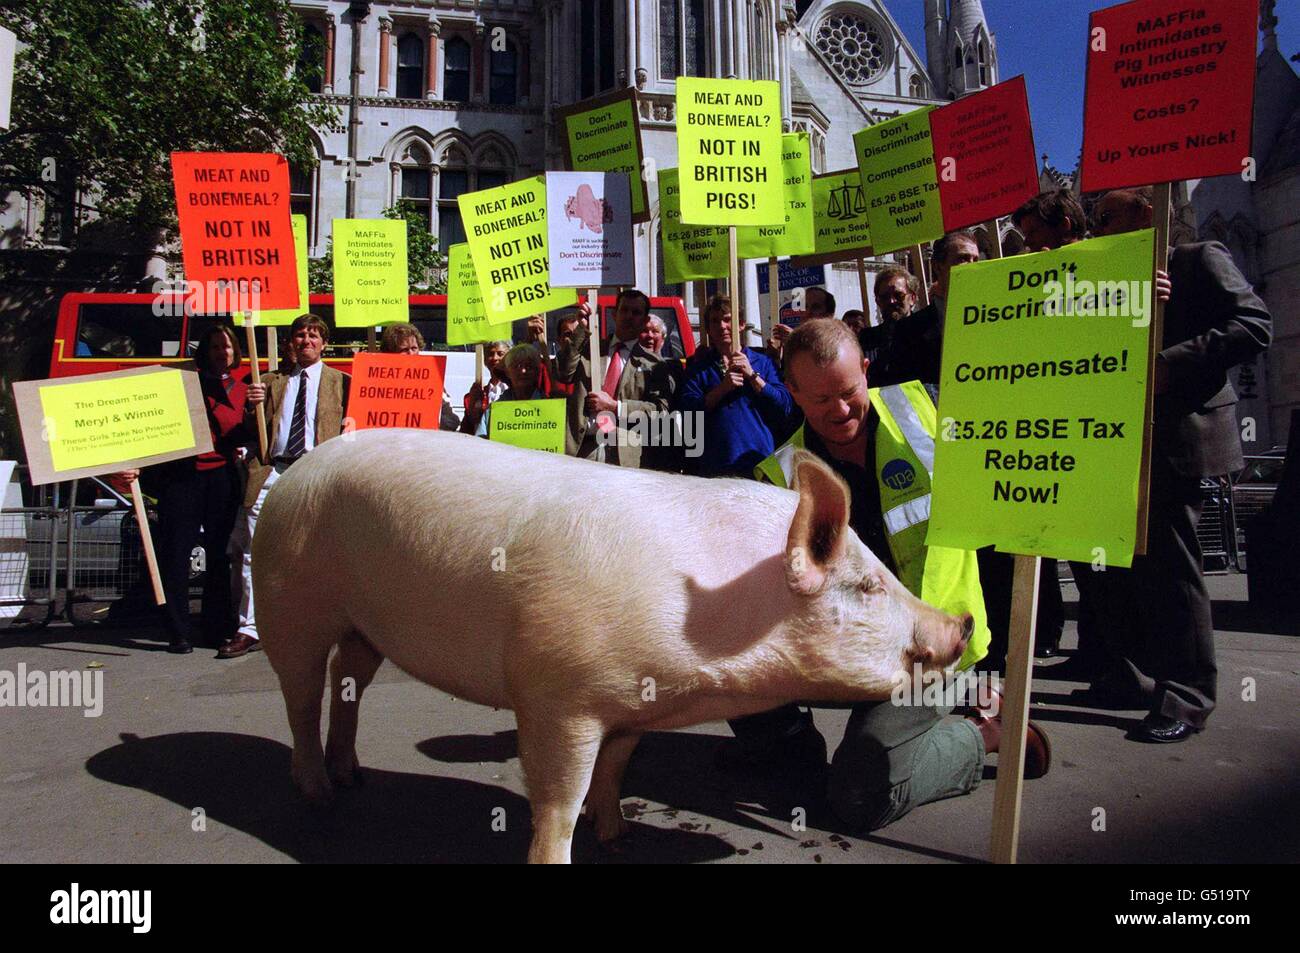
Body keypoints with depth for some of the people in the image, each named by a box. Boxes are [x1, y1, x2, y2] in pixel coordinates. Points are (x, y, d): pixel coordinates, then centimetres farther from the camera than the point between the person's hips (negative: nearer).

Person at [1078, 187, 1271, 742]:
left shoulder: (1199, 260, -1)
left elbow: (1255, 327, -13)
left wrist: (1169, 363, -21)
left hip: (1175, 440, -8)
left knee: (1169, 567, -6)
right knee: (1120, 565, 11)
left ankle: (1186, 697, 4)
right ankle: (1131, 676, 23)